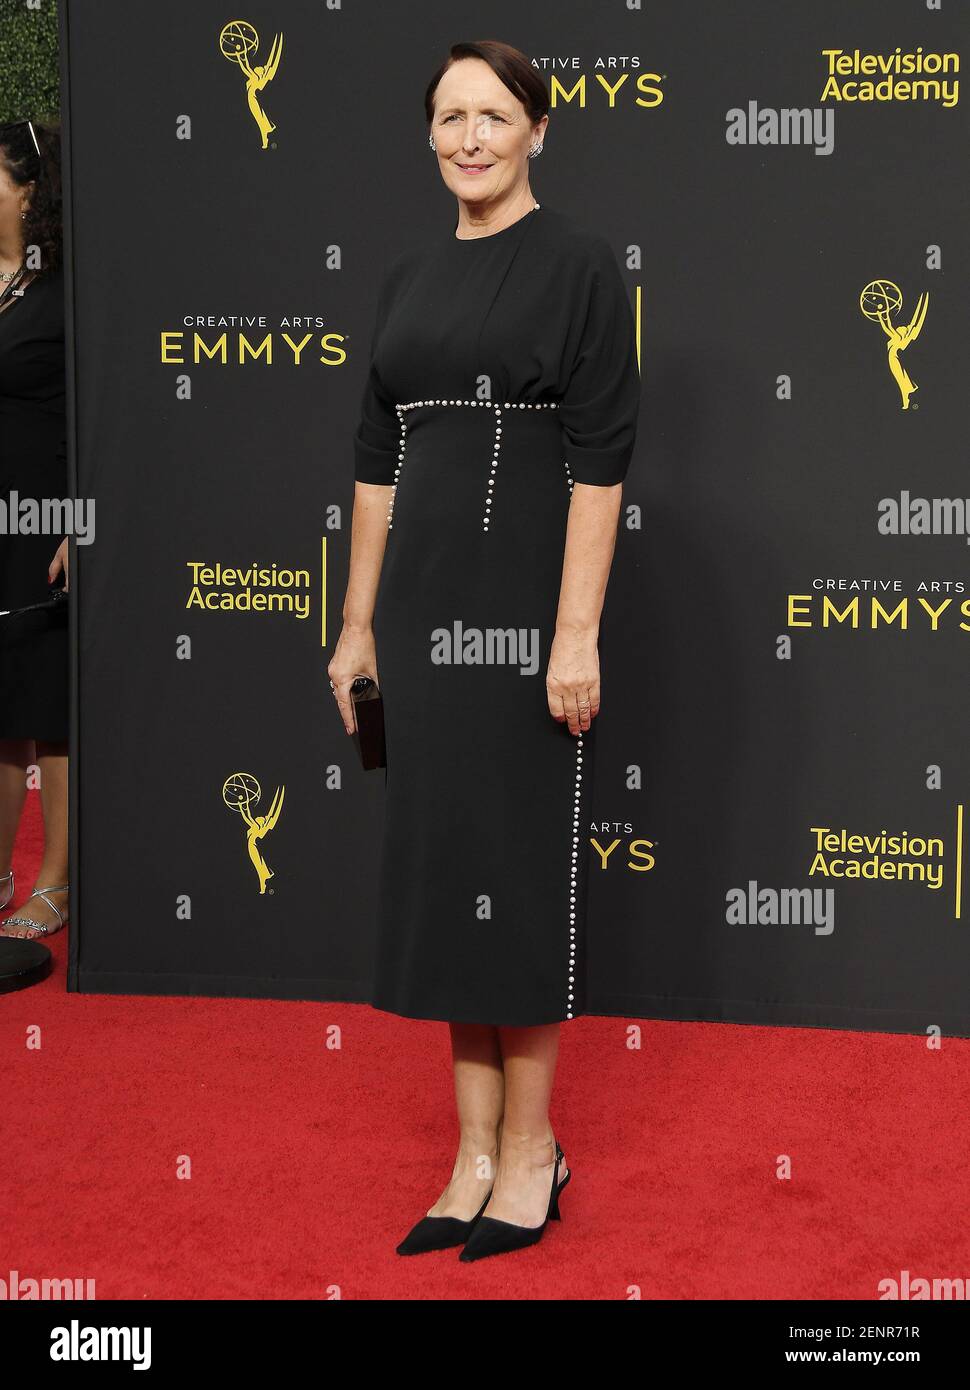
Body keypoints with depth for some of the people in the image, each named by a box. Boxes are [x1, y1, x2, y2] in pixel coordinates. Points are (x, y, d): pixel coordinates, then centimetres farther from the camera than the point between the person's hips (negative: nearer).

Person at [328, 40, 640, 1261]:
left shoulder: (579, 265, -5)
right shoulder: (408, 278, 13)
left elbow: (600, 458, -11)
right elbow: (377, 460, 14)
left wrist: (577, 632, -17)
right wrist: (358, 624, 11)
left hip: (523, 594, -6)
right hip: (423, 596, 6)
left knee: (519, 863, 0)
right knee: (439, 862, 8)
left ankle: (529, 1149, 15)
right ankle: (475, 1151, 18)